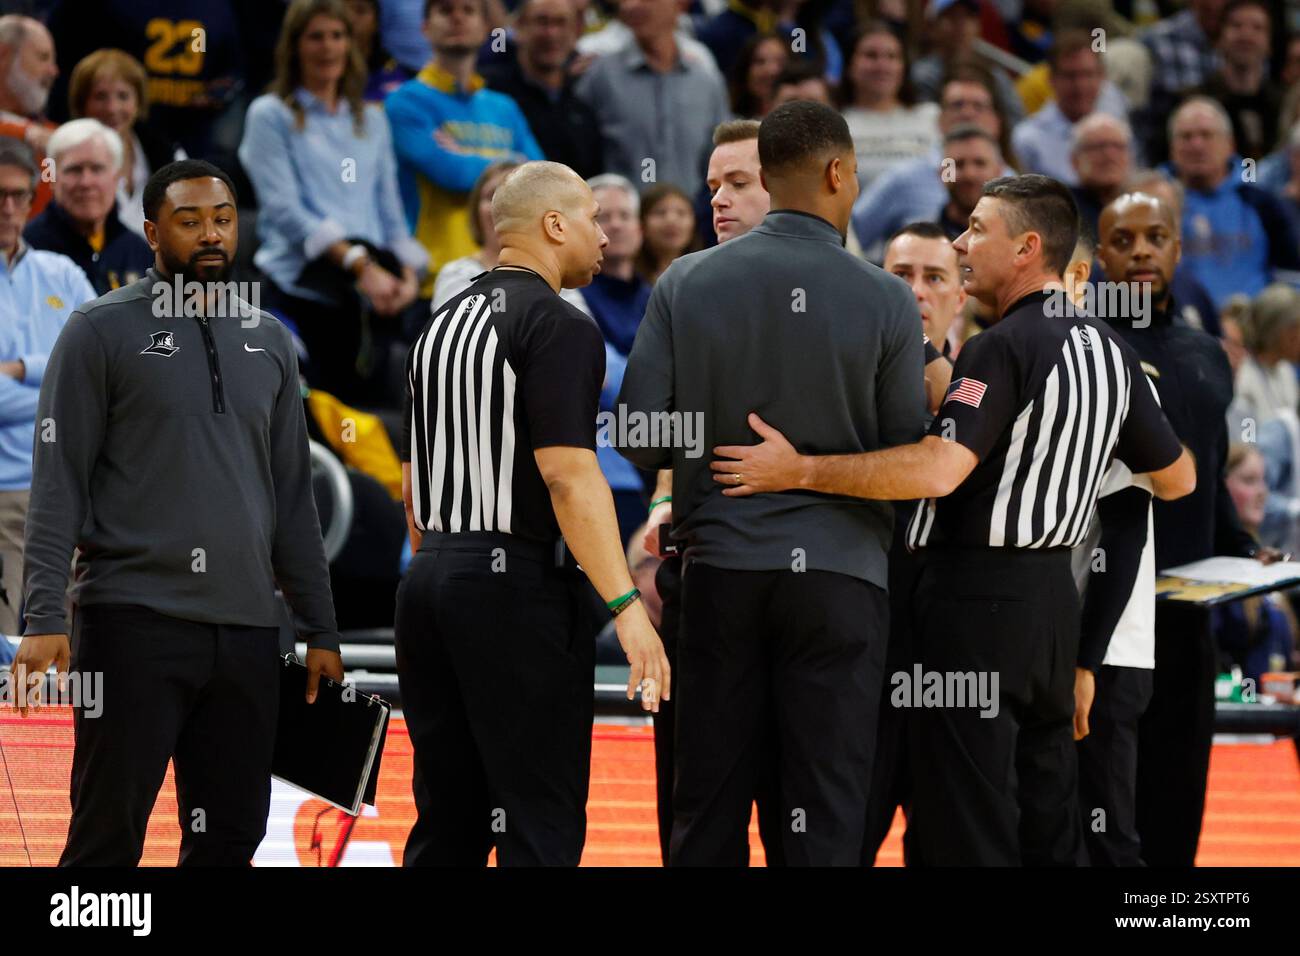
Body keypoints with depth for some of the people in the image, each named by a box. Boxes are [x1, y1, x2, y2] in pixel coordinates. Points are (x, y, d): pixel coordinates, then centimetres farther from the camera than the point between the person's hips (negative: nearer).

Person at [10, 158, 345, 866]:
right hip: (134, 622, -5)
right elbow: (57, 483, -5)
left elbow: (292, 495, 18)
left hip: (246, 629, 5)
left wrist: (320, 629, 14)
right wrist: (44, 615, -14)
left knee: (230, 834, 6)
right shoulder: (102, 331, 0)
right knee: (108, 834, -6)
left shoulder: (267, 343, 15)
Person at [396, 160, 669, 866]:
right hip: (519, 588, -8)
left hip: (430, 578, 8)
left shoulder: (442, 325, 16)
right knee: (541, 826, -7)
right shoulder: (557, 326, -10)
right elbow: (567, 474, -20)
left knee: (446, 823, 10)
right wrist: (626, 607, -22)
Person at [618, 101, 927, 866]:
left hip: (721, 571, 2)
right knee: (827, 811, 1)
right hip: (838, 572, -2)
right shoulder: (885, 300, -6)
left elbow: (640, 441, -2)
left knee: (709, 809, 9)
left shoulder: (686, 283, -1)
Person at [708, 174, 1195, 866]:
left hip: (978, 599, -8)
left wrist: (798, 470, -25)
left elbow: (939, 470, -28)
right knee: (1047, 815, 12)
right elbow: (1176, 478, 19)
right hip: (1053, 594, 8)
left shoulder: (1004, 348, -16)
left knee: (967, 832, -5)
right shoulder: (1109, 350, 10)